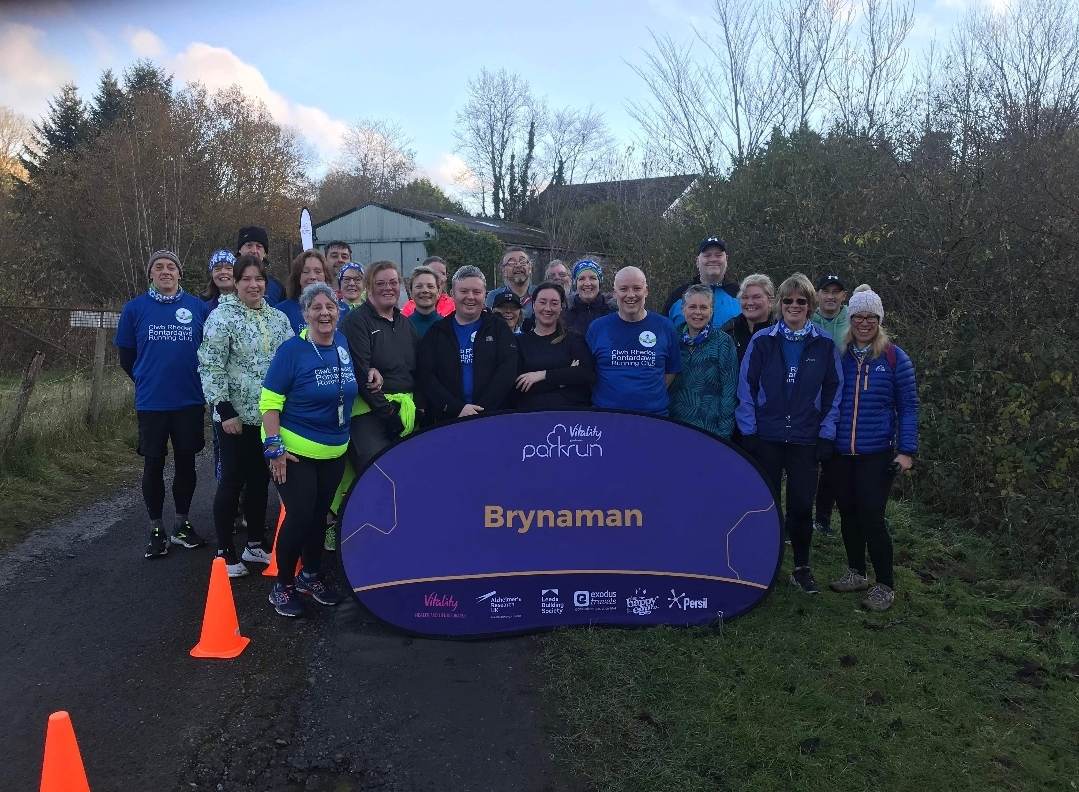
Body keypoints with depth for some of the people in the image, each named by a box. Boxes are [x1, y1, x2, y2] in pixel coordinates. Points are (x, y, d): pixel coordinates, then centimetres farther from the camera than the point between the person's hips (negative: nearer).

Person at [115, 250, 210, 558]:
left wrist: (192, 380, 7)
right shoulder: (135, 308, 0)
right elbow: (126, 355, 8)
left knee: (186, 463, 9)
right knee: (153, 465, 6)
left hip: (189, 401, 1)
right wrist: (147, 381, 11)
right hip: (151, 403, 0)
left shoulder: (199, 307, 0)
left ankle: (182, 524, 25)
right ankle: (156, 530, 19)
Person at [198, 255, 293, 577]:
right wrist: (224, 409, -17)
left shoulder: (278, 318, 9)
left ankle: (255, 544, 27)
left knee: (260, 480, 14)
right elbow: (211, 367, -12)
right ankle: (225, 552, 13)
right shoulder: (222, 317, -8)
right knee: (232, 481, 1)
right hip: (236, 416, -5)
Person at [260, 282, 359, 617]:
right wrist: (274, 447, -21)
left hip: (334, 452, 6)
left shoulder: (343, 344, 1)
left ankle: (311, 575, 34)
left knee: (319, 515, 16)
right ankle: (283, 584, 15)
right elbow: (269, 402, -16)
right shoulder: (292, 349, -16)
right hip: (294, 451, -5)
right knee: (299, 517, -5)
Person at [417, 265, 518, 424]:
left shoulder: (498, 328, 8)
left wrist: (482, 409, -15)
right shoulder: (437, 332, 10)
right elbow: (426, 376, -1)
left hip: (492, 417, 0)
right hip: (446, 420, 1)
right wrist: (457, 409, -14)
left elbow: (507, 371, -4)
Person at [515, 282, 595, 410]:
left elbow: (589, 374, -4)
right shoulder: (520, 342, 12)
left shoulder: (574, 339, 13)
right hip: (531, 413, 0)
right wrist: (566, 376, -4)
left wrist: (543, 375, -7)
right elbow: (519, 386, 0)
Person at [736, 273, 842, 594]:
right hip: (766, 438, 0)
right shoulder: (761, 341, -2)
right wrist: (748, 432, -4)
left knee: (802, 506, 6)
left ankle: (802, 569, 24)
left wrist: (826, 435, 0)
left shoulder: (825, 345, 1)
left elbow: (833, 392, 5)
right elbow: (746, 387, -1)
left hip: (806, 440, 1)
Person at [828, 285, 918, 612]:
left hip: (877, 453, -3)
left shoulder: (894, 358, -3)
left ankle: (885, 585, 11)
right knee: (848, 514, 13)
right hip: (840, 453, 3)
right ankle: (856, 573, 31)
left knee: (871, 516, -5)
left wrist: (907, 451, -7)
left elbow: (908, 408, -1)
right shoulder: (838, 355, 3)